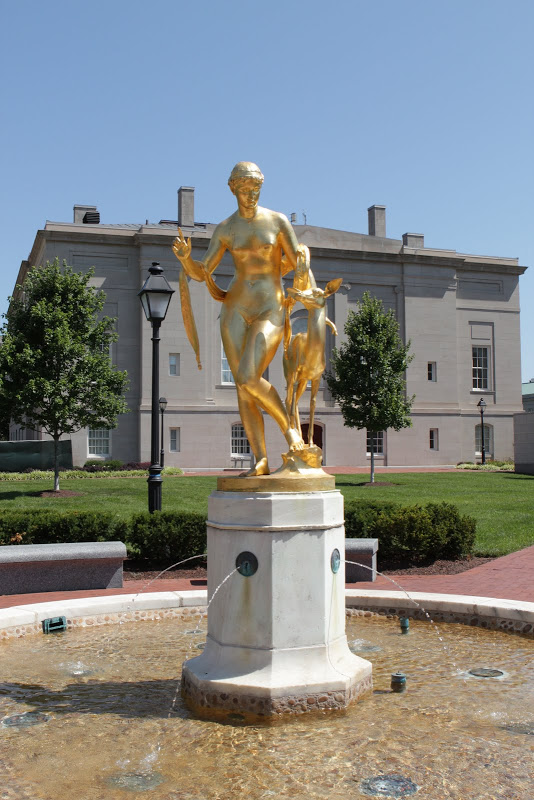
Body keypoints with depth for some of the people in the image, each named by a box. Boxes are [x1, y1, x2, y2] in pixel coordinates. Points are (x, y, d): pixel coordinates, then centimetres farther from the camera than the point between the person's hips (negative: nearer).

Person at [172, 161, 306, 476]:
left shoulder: (278, 220, 0)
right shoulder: (225, 229, 7)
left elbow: (298, 264, 3)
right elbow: (200, 273, 4)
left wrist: (265, 272, 11)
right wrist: (185, 256, -17)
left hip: (271, 311, -3)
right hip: (236, 310, 3)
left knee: (247, 378, -22)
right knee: (244, 387, -3)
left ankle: (288, 425, 1)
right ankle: (261, 460, 0)